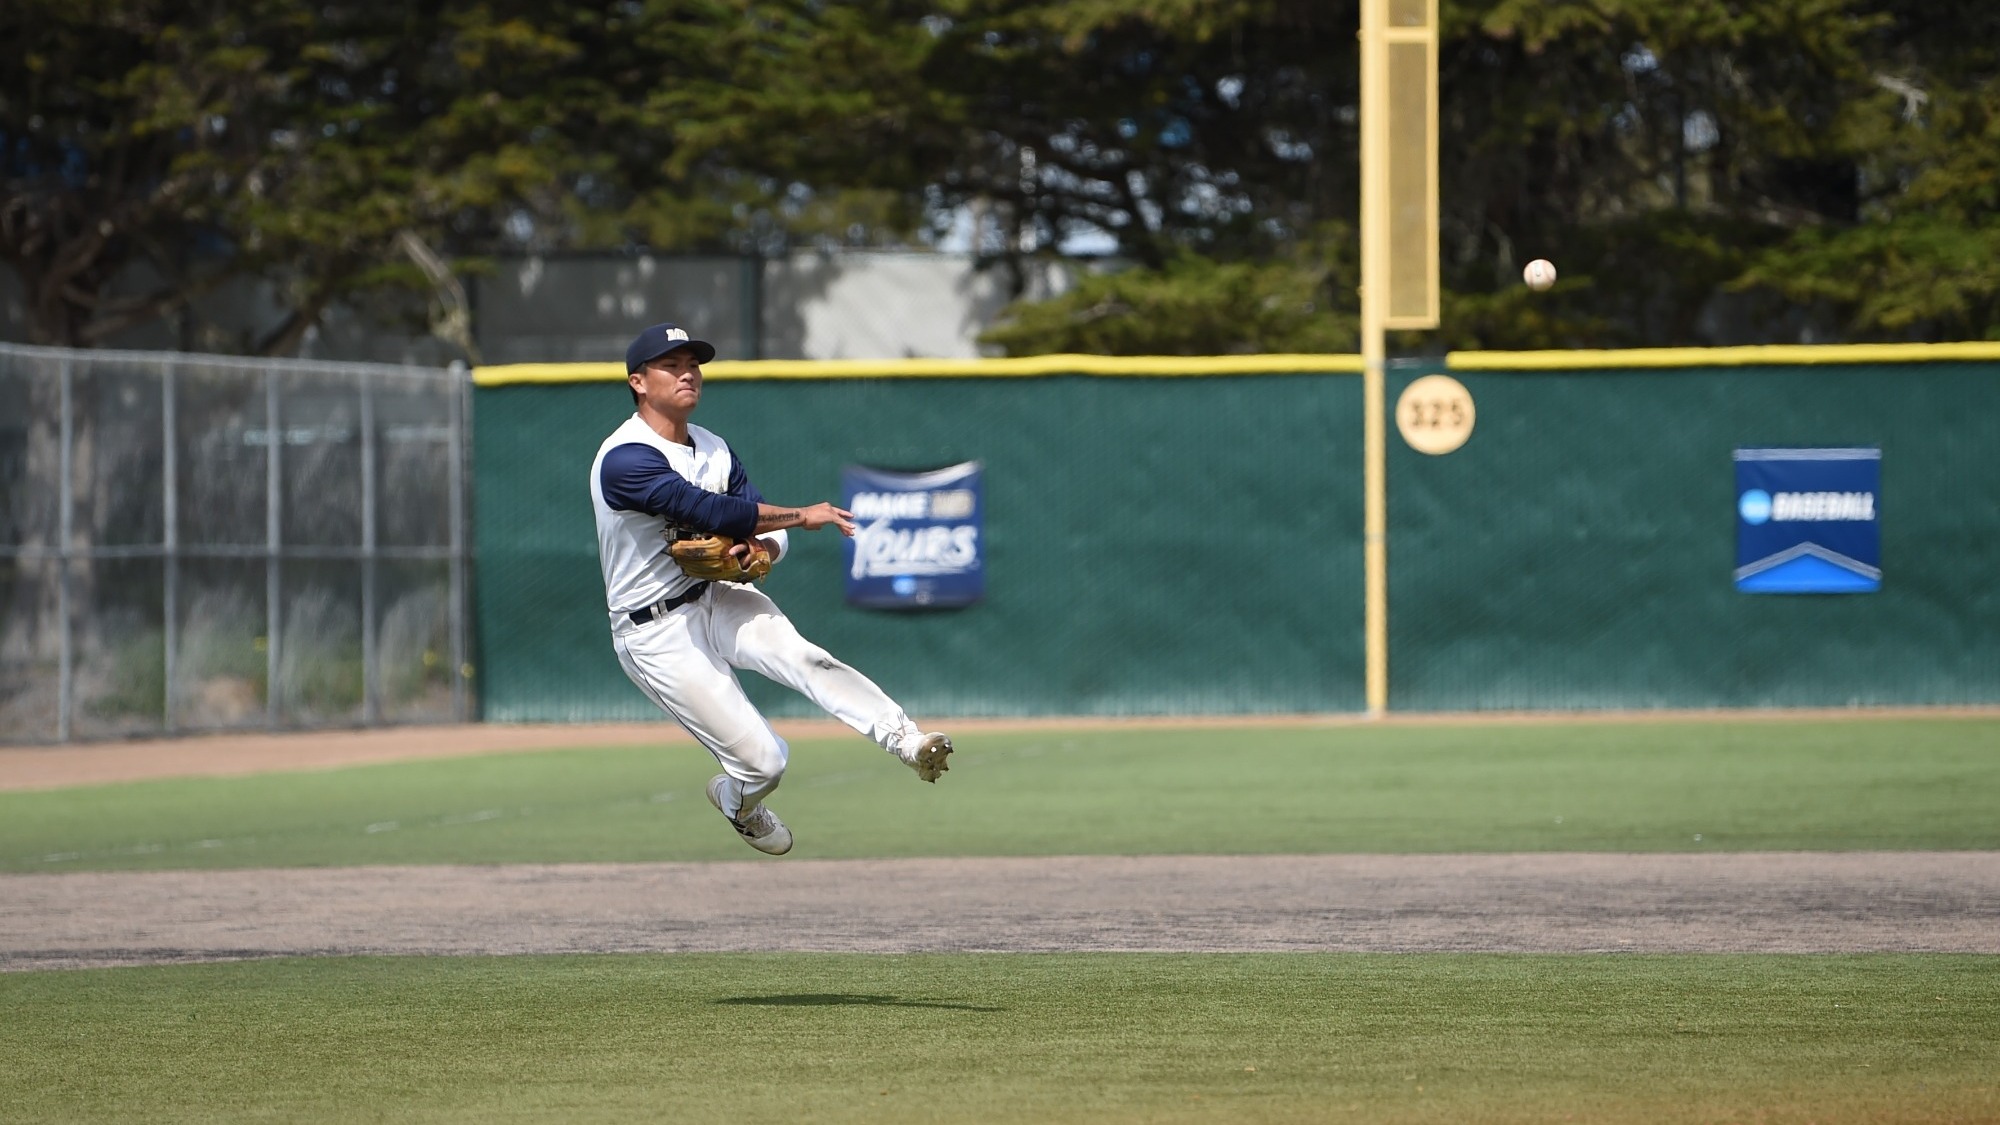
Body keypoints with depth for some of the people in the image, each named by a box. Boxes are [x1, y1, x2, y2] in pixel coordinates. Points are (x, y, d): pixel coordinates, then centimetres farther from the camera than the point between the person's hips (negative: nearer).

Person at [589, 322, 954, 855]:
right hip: (656, 635, -6)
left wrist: (760, 548, -17)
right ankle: (736, 800, 27)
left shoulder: (715, 451, 8)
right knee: (763, 760, -9)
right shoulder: (624, 459, -19)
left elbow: (770, 532, 7)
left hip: (717, 598, 6)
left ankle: (907, 741, -40)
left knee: (801, 656, -27)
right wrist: (800, 516, -25)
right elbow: (708, 511, -29)